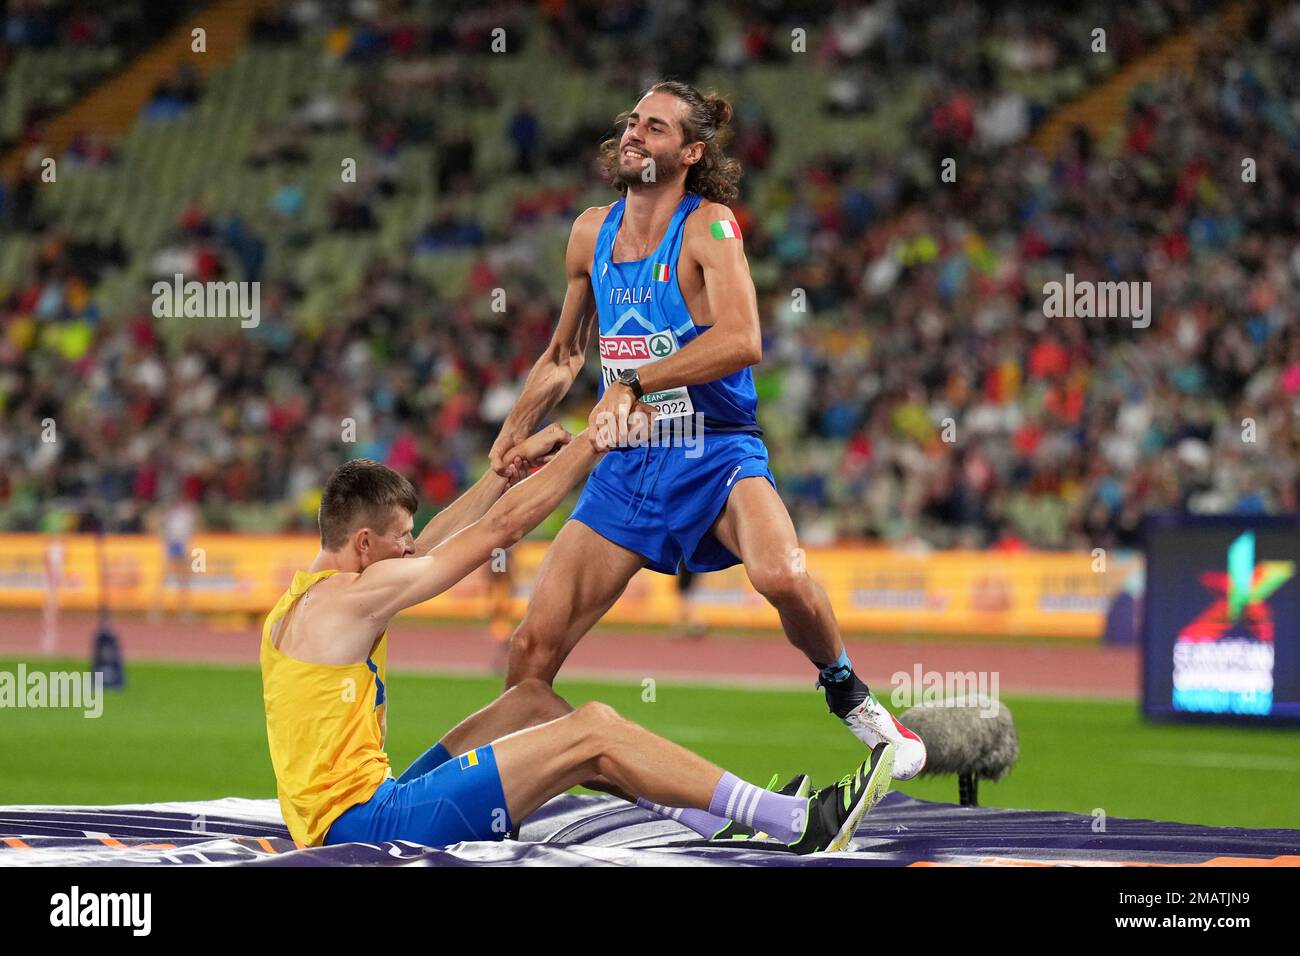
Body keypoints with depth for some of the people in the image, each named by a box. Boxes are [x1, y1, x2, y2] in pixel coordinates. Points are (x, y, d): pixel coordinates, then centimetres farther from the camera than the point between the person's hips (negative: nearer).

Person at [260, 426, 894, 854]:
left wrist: (514, 465, 28)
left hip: (337, 823, 10)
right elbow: (500, 527, -8)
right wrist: (593, 445, 1)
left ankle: (714, 817, 19)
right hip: (366, 820, -10)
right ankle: (803, 826, -7)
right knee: (591, 732, -11)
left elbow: (428, 546, 27)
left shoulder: (300, 601, 14)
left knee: (532, 701, 18)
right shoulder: (351, 596, -13)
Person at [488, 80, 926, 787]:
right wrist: (511, 436, 13)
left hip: (717, 455, -5)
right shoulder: (592, 232, 10)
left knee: (781, 575, -34)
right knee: (533, 643, -5)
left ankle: (847, 693, -6)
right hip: (626, 463, 5)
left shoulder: (707, 224, -9)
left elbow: (741, 340, -26)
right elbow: (563, 355, 25)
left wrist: (632, 384, -28)